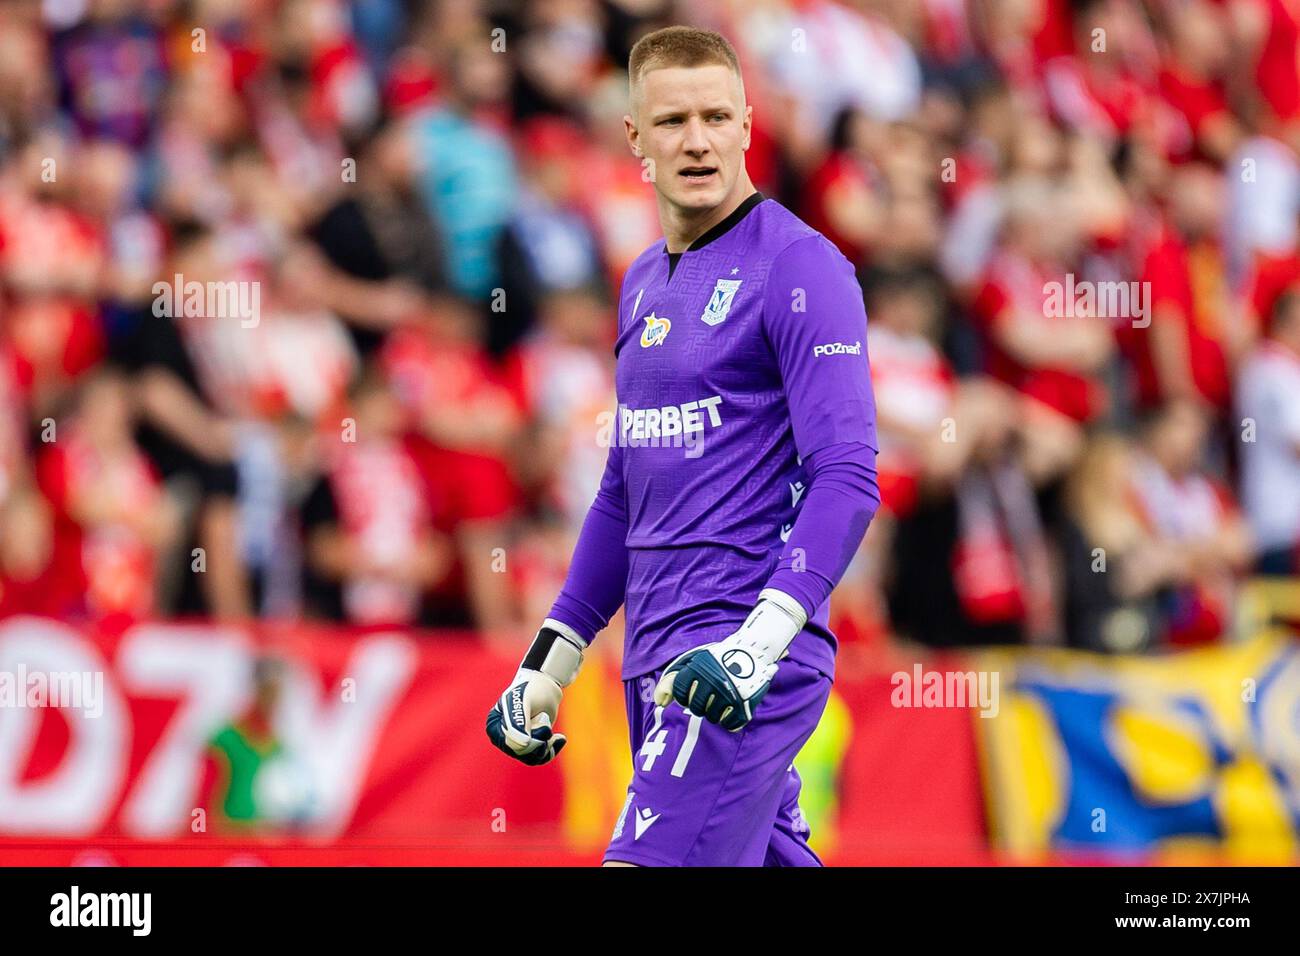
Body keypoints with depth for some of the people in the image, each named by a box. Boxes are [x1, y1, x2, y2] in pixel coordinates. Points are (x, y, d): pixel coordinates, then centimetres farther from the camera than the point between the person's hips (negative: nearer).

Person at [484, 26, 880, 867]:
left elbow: (846, 480, -16)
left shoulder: (800, 268, -8)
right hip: (658, 662, 8)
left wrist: (762, 641, -27)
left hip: (752, 663, -8)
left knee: (646, 860, -18)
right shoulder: (646, 282, 18)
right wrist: (550, 664, 23)